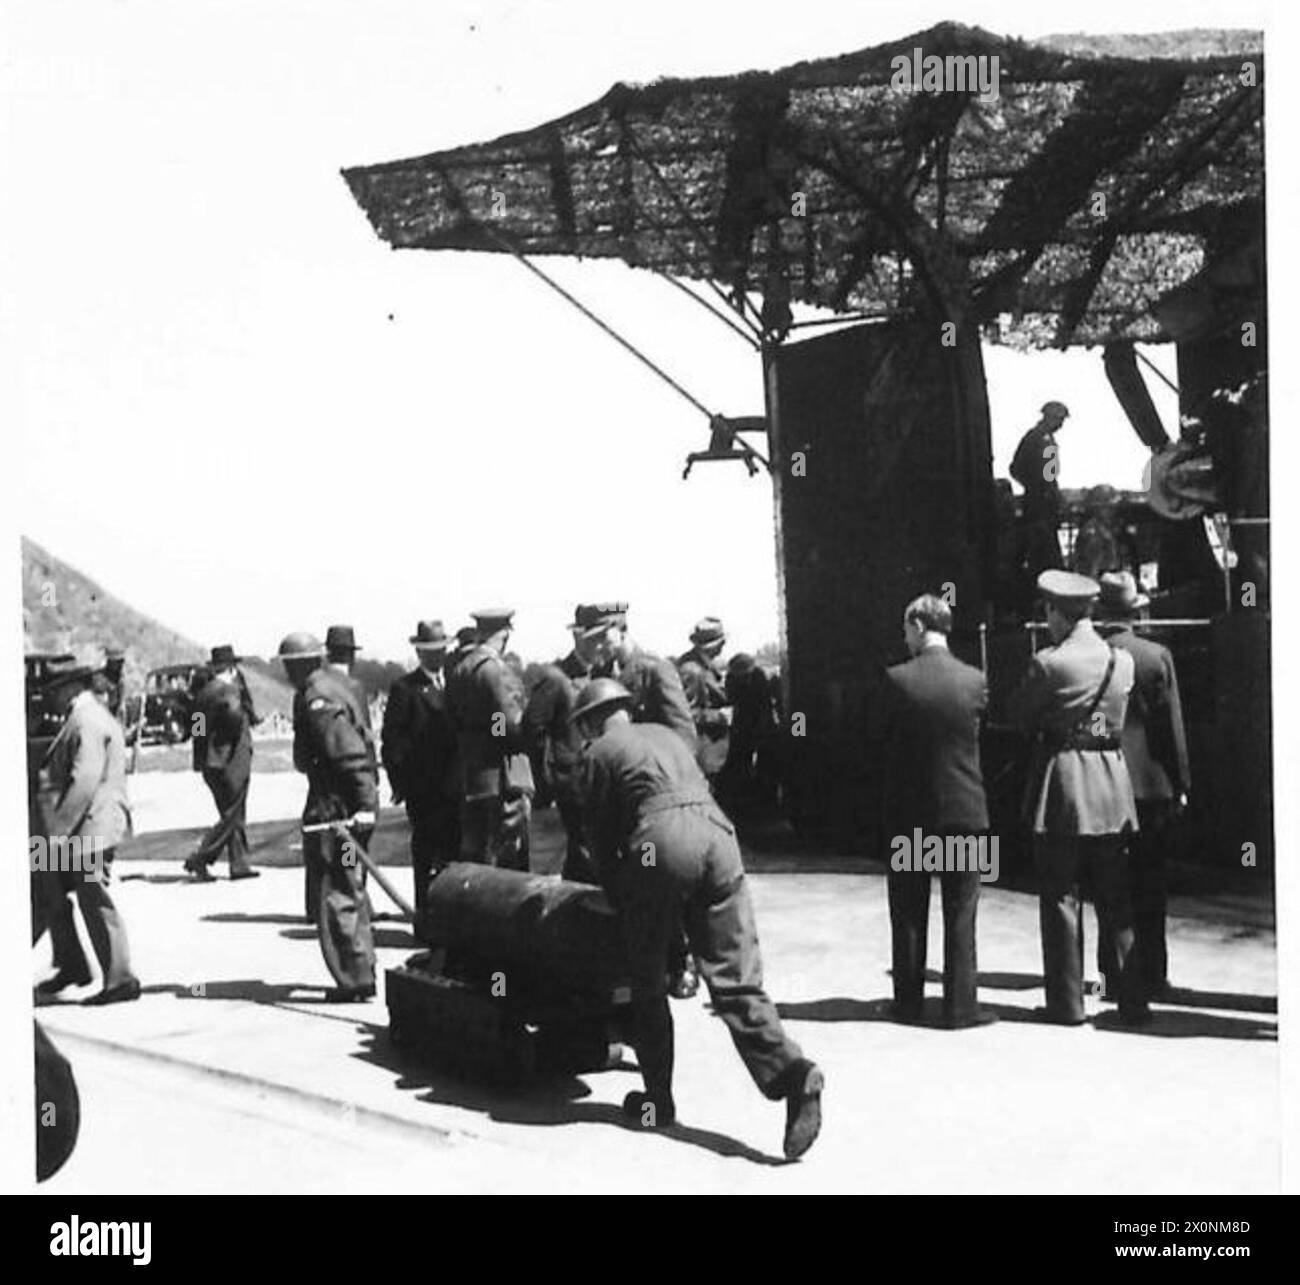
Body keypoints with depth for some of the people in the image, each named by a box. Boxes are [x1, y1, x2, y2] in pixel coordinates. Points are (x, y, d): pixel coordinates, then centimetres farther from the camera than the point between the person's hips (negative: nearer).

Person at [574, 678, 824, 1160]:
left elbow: (601, 837, 16)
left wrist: (619, 899, 29)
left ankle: (657, 1100, 19)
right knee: (735, 980, 1)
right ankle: (790, 1070, -19)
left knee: (646, 982, 13)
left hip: (662, 846, -5)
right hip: (718, 834, 5)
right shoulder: (668, 736, 32)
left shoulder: (601, 753, 17)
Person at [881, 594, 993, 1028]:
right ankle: (960, 1005, 8)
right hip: (964, 809, 1)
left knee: (909, 913, 11)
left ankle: (909, 1001, 18)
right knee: (960, 915, 7)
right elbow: (978, 735, 7)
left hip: (910, 812, -1)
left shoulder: (897, 679, -11)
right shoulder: (975, 680, -5)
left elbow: (886, 743, -2)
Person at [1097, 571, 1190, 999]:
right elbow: (1173, 727, -3)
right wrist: (1181, 783, 5)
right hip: (1152, 784, 0)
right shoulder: (1158, 656, -5)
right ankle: (1151, 975, 12)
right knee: (1150, 885, 8)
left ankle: (1113, 974, 10)